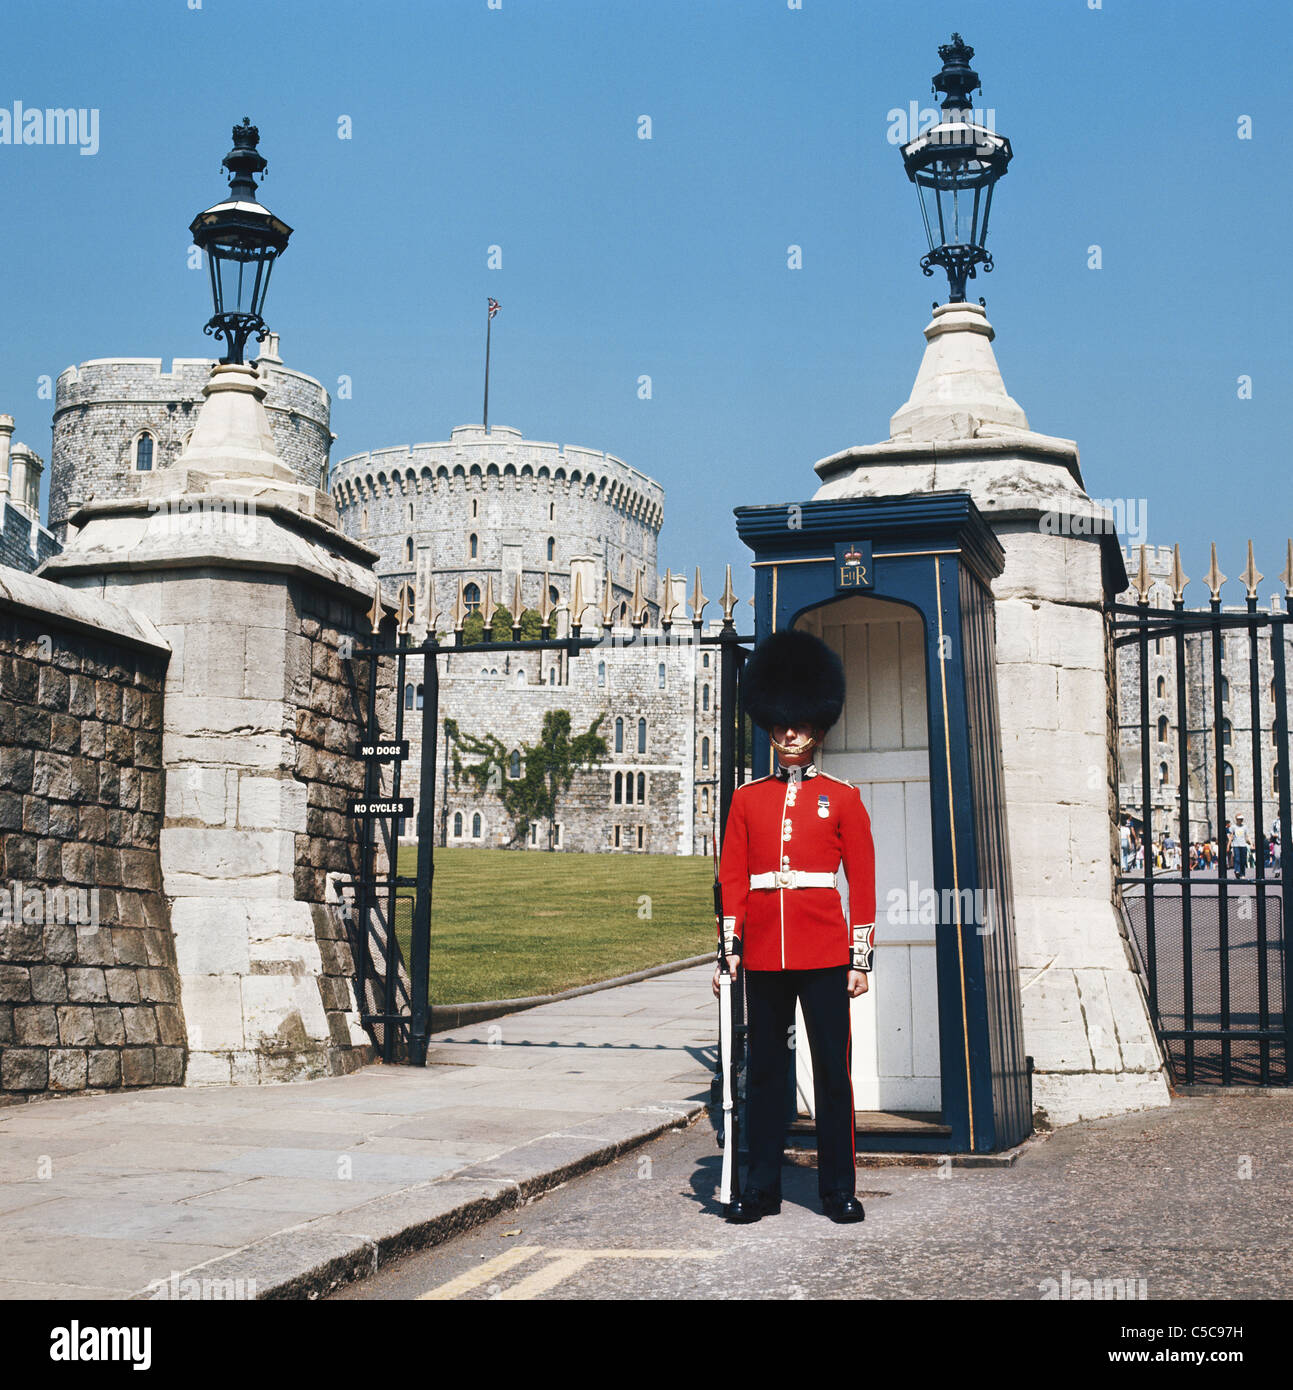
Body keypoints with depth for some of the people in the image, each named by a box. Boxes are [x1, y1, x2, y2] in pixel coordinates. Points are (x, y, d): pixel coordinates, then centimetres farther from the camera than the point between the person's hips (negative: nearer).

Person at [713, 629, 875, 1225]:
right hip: (764, 952, 2)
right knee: (764, 1070, 7)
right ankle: (761, 1187, 14)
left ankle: (839, 1188, 11)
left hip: (824, 952, -1)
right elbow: (732, 879, 8)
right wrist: (731, 950, 0)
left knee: (832, 1069, 2)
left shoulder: (842, 798, 5)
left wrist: (860, 958, -2)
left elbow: (863, 881, 3)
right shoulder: (747, 799, 9)